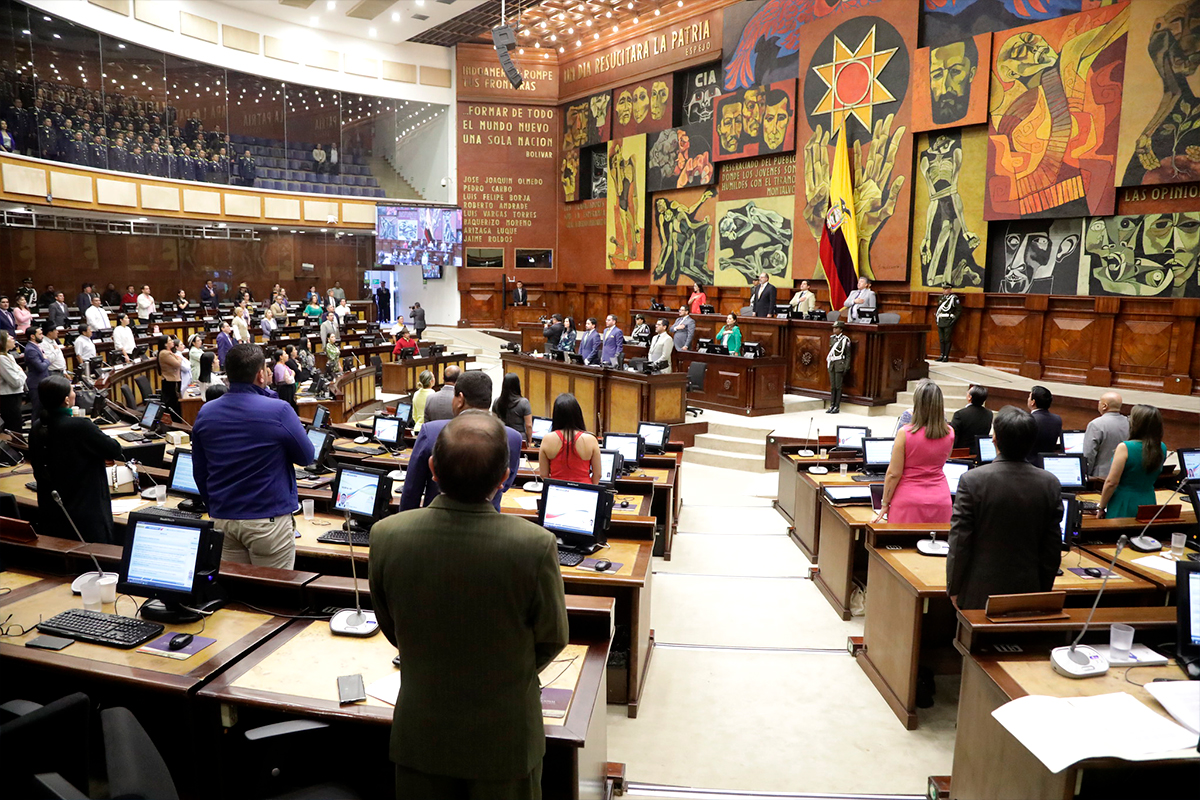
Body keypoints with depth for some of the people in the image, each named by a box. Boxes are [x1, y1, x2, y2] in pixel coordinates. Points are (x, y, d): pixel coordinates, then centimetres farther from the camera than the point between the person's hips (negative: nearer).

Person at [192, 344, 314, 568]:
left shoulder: (205, 413, 2)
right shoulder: (278, 410, -15)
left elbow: (199, 472, 11)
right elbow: (306, 457, 0)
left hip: (222, 520, 5)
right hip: (269, 520, -5)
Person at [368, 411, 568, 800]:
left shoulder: (386, 535, -20)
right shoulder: (536, 545, -28)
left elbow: (390, 628, -2)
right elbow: (551, 640, -10)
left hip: (420, 736, 2)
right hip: (505, 738, -1)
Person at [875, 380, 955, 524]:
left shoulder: (905, 433, -13)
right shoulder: (949, 434, -2)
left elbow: (893, 474, -10)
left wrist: (885, 504, 2)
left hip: (909, 502, -4)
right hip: (940, 501, 4)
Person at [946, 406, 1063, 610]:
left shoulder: (972, 480, -15)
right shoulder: (1050, 484, -5)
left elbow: (960, 541, -11)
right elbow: (1053, 547, 2)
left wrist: (954, 588, 1)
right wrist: (1044, 590, 15)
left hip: (979, 595, -3)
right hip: (1028, 592, 3)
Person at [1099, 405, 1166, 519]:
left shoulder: (1125, 448, -17)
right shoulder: (1162, 449, 0)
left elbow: (1111, 482, -17)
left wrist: (1102, 508, -5)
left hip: (1124, 509, -6)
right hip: (1149, 503, 6)